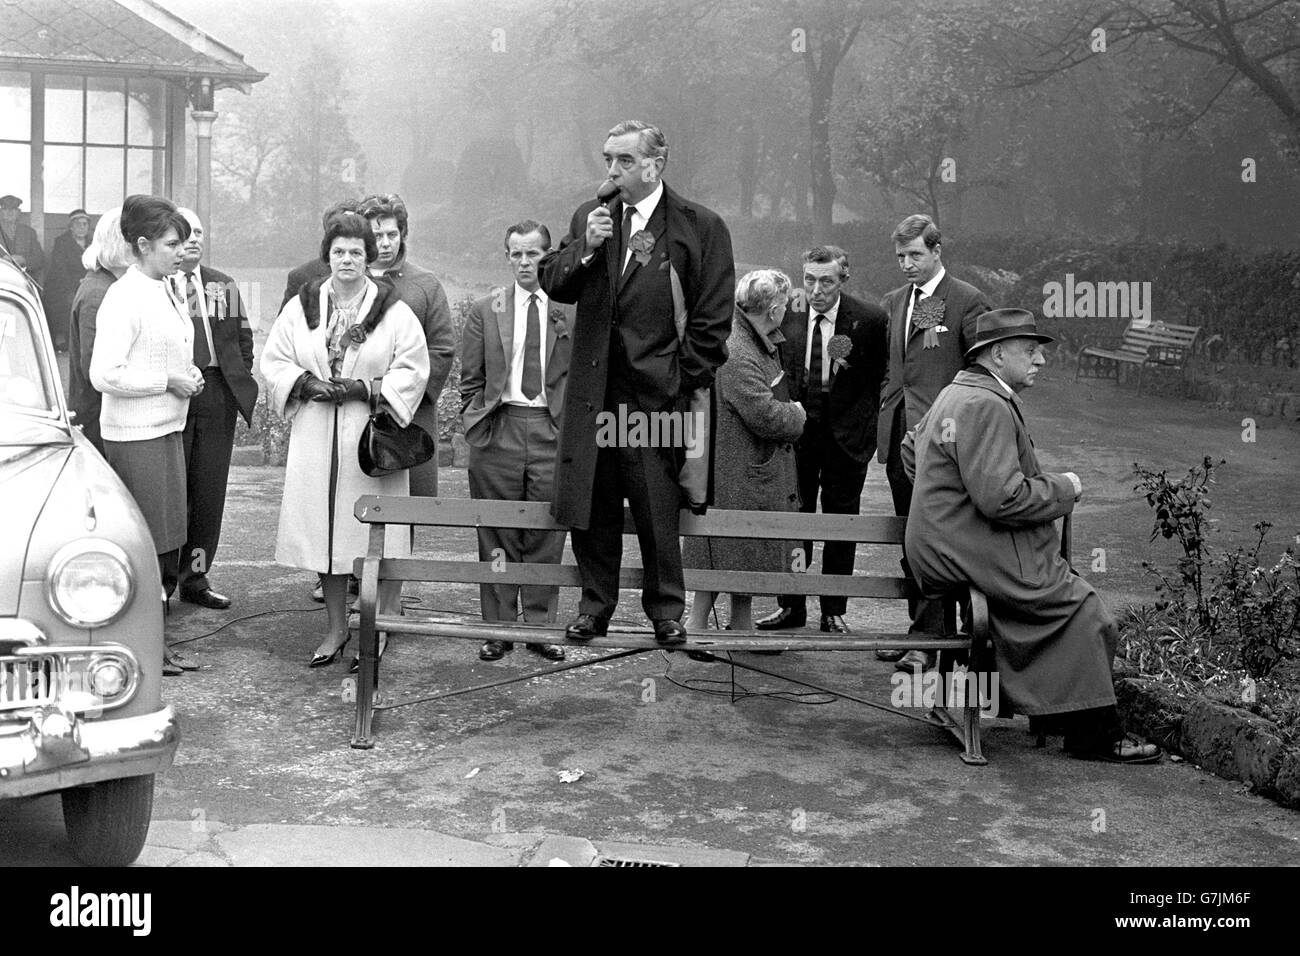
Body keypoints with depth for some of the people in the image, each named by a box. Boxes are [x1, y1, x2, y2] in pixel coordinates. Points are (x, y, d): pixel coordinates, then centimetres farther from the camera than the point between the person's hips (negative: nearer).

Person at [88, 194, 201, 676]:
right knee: (145, 545, -4)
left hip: (166, 428, 9)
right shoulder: (124, 298, -16)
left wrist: (188, 375, 7)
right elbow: (104, 374, -22)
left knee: (168, 542, 13)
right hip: (135, 436, -9)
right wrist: (169, 382, -16)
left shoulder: (165, 292, 13)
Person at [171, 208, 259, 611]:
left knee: (210, 491, 8)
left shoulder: (224, 285, 15)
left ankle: (195, 578, 18)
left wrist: (241, 380, 8)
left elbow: (243, 336, 18)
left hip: (218, 395, 5)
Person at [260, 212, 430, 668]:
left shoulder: (394, 312, 0)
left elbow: (413, 370, -2)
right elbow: (273, 361, 10)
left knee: (376, 532, -2)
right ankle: (335, 628, 20)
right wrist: (306, 382, -9)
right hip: (316, 435, 3)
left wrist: (364, 387, -13)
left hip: (373, 435, -3)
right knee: (323, 530, 7)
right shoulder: (300, 308, 8)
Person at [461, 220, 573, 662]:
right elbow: (471, 379, 10)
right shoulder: (485, 311, 7)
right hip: (498, 430, 0)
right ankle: (498, 628, 14)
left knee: (547, 537, 4)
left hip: (553, 431, 0)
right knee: (496, 536, 5)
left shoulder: (572, 310, 4)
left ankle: (541, 627, 15)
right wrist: (475, 423, 2)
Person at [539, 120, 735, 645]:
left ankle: (666, 610, 15)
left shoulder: (701, 226, -2)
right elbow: (552, 285, 9)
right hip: (594, 388, 4)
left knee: (657, 504, 0)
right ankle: (595, 604, 22)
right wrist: (585, 249, -9)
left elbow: (712, 318, -3)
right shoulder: (589, 216, 12)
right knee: (590, 501, 8)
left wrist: (683, 384, -7)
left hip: (656, 390, -4)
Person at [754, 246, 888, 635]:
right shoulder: (786, 315, -2)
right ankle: (791, 606, 19)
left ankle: (833, 611, 17)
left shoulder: (870, 319, -9)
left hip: (845, 434, -2)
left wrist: (864, 418, -2)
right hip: (796, 430, 2)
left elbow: (881, 374, 2)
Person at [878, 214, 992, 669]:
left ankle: (929, 637, -3)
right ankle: (925, 626, 20)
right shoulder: (892, 303, 17)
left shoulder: (967, 301, -4)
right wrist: (887, 407, 13)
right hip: (898, 437, 7)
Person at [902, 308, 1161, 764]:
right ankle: (1093, 733, 0)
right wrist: (1064, 488, -11)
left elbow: (910, 449, 29)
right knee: (1081, 611, -8)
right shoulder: (987, 406, -19)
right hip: (977, 553, -11)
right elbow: (1003, 499, -25)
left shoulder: (956, 393, 15)